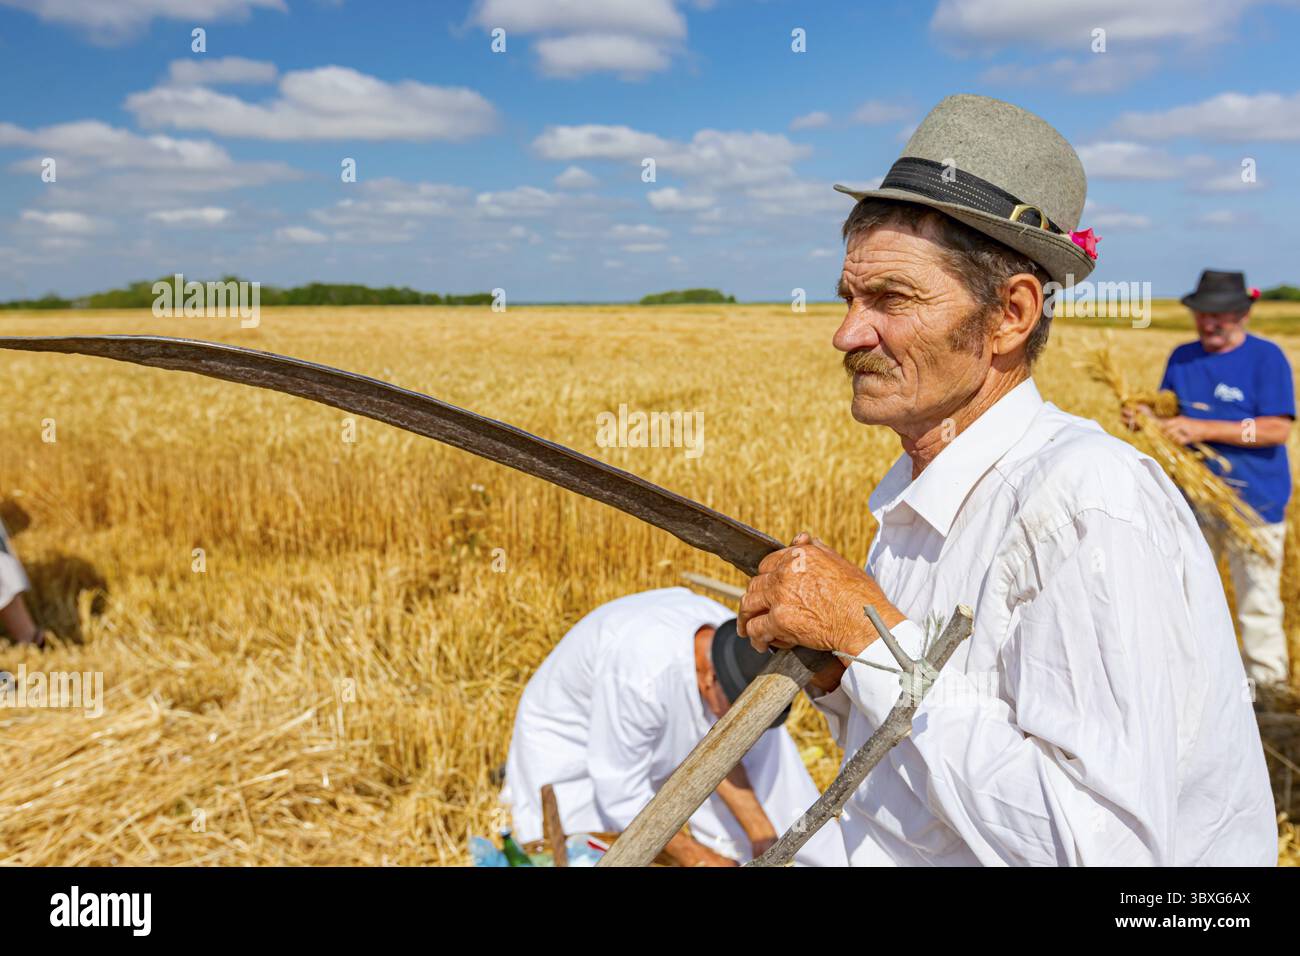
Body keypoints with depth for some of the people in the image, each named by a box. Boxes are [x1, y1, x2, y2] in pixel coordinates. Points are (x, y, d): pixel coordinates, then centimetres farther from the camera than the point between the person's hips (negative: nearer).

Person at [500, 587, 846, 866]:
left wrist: (763, 839, -17)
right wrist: (695, 858, -22)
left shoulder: (733, 643, -22)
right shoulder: (640, 678, -43)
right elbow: (622, 794, -31)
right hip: (572, 743, -6)